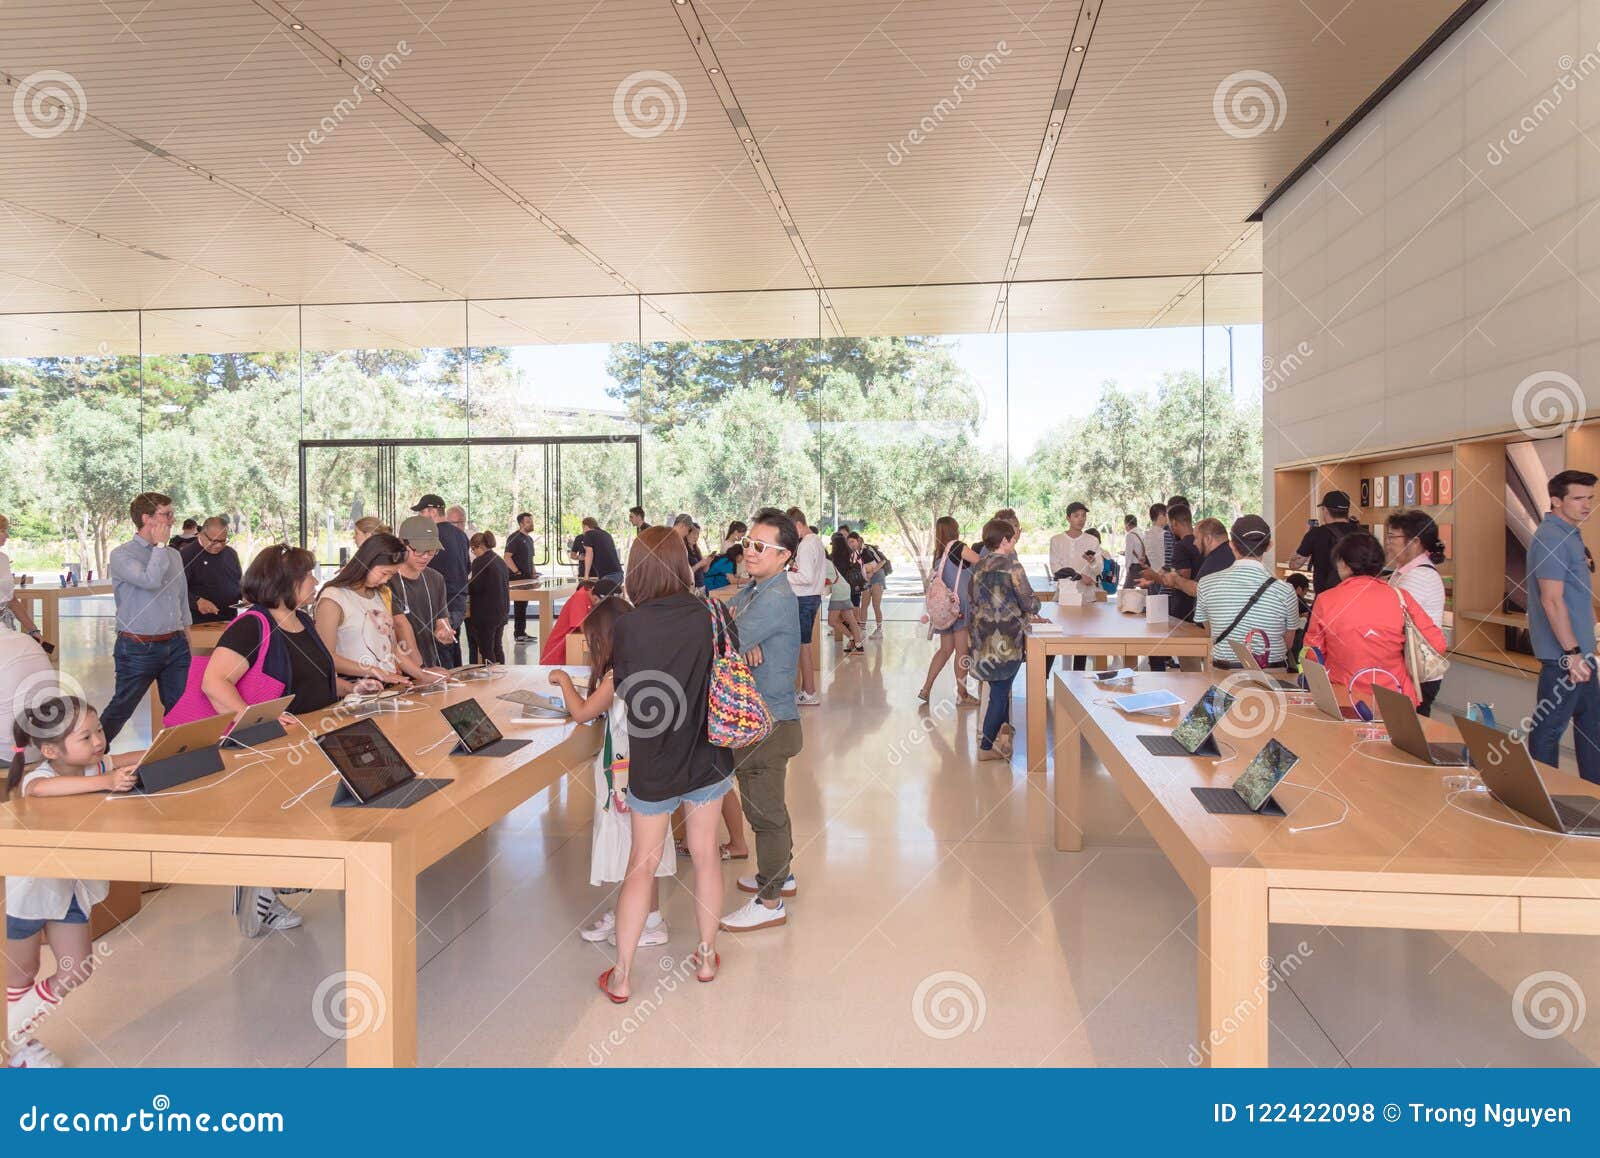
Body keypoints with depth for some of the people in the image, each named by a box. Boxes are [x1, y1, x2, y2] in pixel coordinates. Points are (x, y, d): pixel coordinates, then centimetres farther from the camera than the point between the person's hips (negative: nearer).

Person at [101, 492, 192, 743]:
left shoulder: (174, 555, 13)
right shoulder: (121, 555, -8)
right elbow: (150, 580, -27)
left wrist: (186, 640, 17)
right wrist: (159, 545, -13)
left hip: (175, 645, 6)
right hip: (138, 648, -6)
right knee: (121, 708, 4)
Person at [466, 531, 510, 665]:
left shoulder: (480, 562, -14)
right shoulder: (500, 561, 11)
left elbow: (474, 588, -14)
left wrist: (466, 583, 7)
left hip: (486, 614, -8)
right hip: (502, 612, 8)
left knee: (486, 650, -2)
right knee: (497, 647, 16)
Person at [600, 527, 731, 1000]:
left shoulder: (627, 628, -18)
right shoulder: (711, 616, -13)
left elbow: (619, 690, -5)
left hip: (653, 765, -1)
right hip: (707, 758, 2)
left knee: (641, 865, 13)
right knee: (705, 855, 18)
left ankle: (621, 975, 19)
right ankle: (706, 957, 31)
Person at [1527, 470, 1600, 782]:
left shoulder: (1569, 535, 14)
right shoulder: (1551, 538, -17)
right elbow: (1552, 601, -23)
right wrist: (1572, 652, -23)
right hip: (1564, 654, -11)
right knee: (1548, 728, -1)